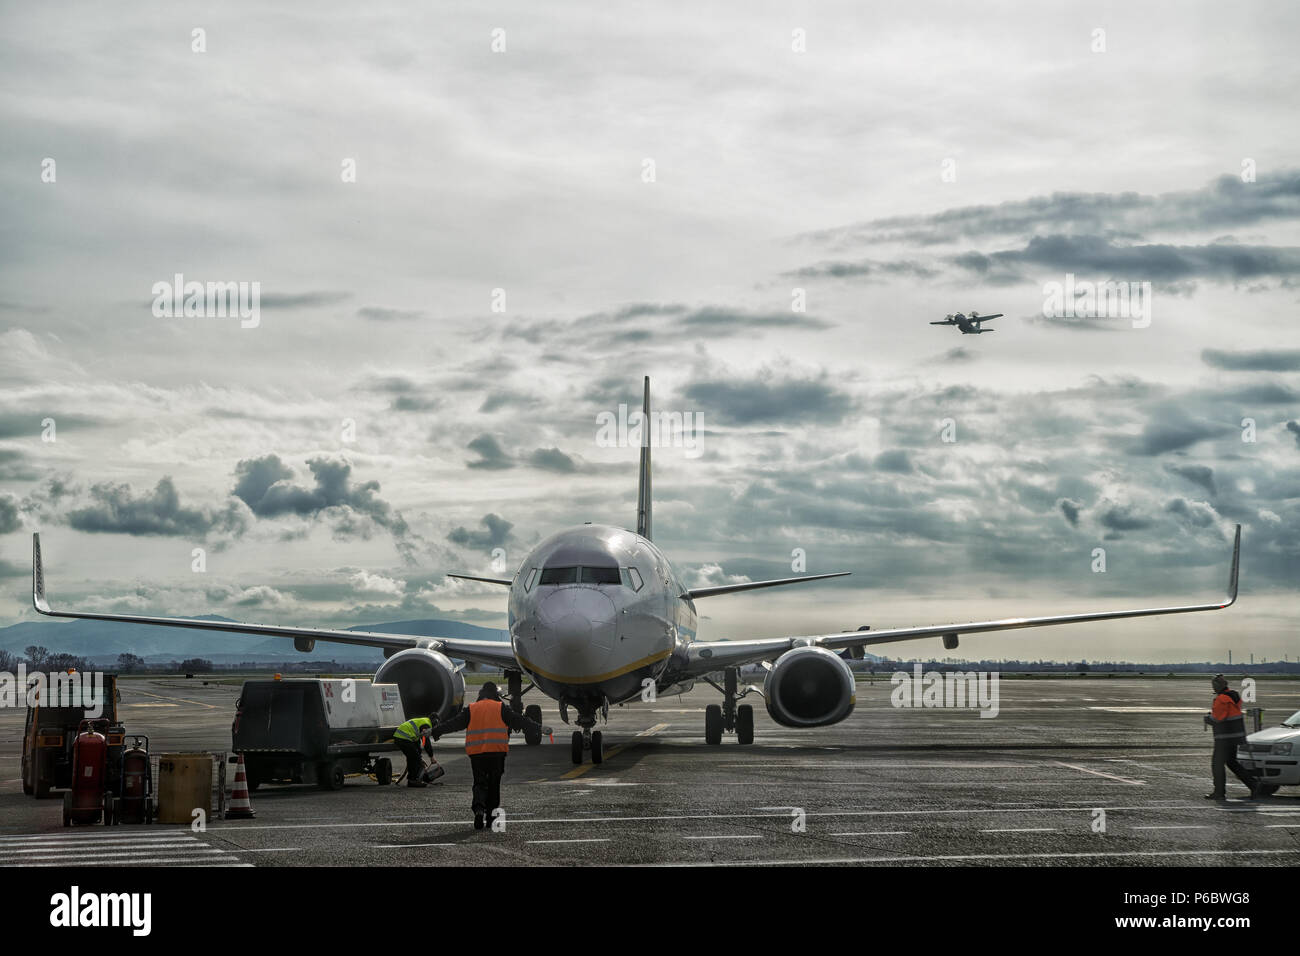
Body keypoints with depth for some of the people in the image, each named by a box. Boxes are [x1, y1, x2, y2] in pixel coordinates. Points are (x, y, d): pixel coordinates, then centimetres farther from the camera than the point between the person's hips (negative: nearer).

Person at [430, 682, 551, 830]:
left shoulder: (471, 709, 9)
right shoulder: (501, 708, 5)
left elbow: (453, 723, 11)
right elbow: (519, 721, 3)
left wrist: (434, 732, 22)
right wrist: (540, 729, 9)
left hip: (476, 753, 1)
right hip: (497, 753, -1)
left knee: (480, 783, 4)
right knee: (494, 784, 10)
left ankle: (479, 808, -22)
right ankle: (489, 816, 11)